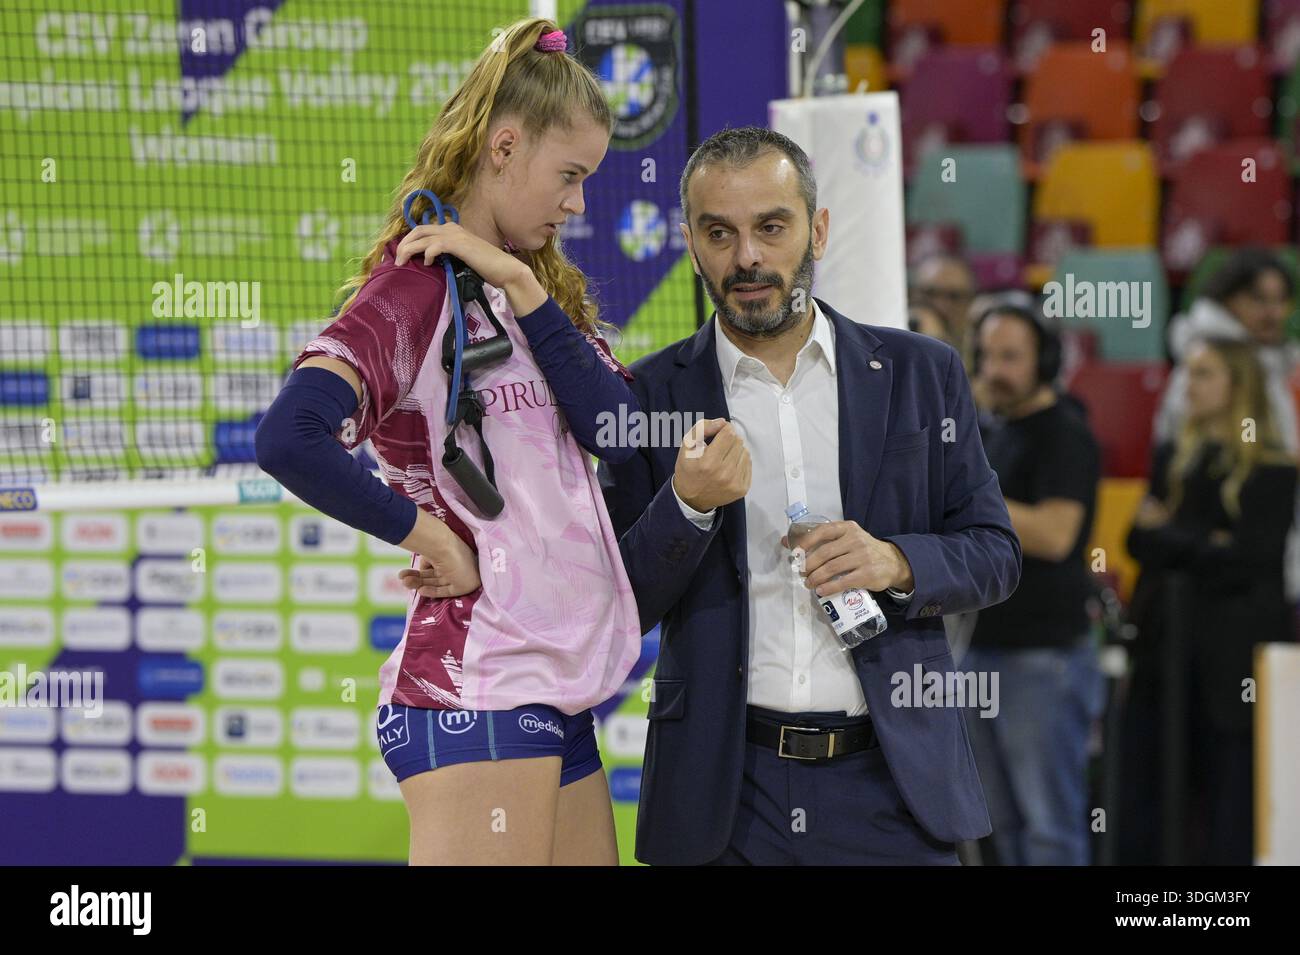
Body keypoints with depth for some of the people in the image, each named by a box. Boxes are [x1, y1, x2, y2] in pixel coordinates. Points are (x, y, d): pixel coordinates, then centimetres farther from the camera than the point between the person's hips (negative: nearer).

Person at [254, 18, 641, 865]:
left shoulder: (537, 285, 18)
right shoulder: (412, 291, -8)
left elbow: (621, 435, 1)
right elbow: (290, 440, -25)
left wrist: (520, 287, -8)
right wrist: (431, 538, -13)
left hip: (561, 691, 8)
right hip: (475, 694, -8)